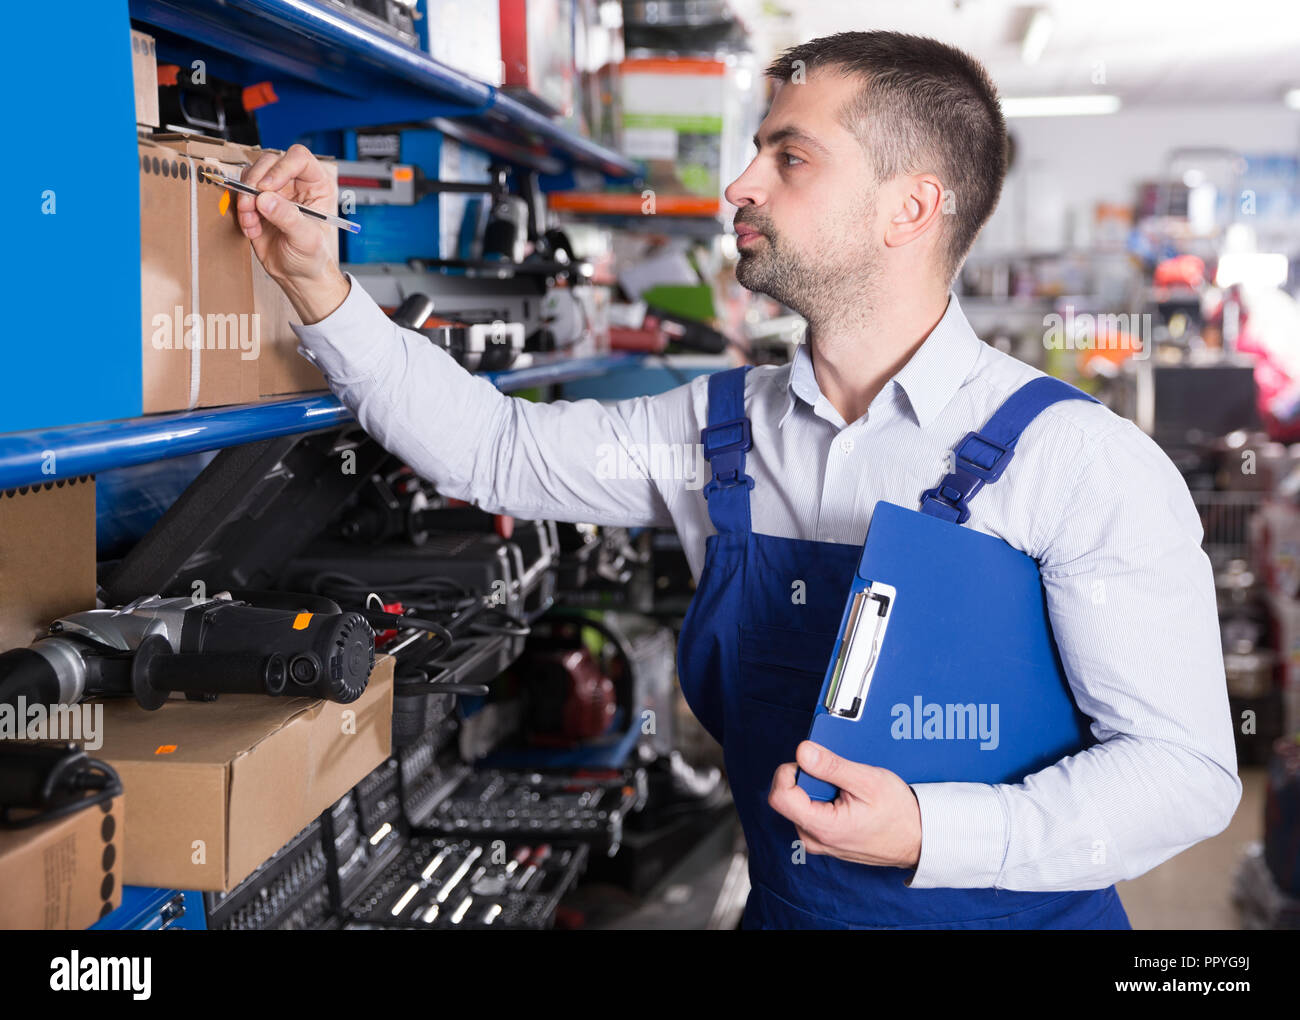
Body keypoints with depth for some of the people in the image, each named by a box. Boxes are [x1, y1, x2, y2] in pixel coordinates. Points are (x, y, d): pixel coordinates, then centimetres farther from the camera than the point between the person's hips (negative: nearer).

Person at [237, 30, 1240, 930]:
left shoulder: (1080, 462, -13)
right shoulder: (719, 430, 3)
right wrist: (321, 287, 1)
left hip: (1007, 911, -3)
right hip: (788, 907, 3)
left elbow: (1185, 766, -14)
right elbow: (491, 448, 11)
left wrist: (930, 833, -26)